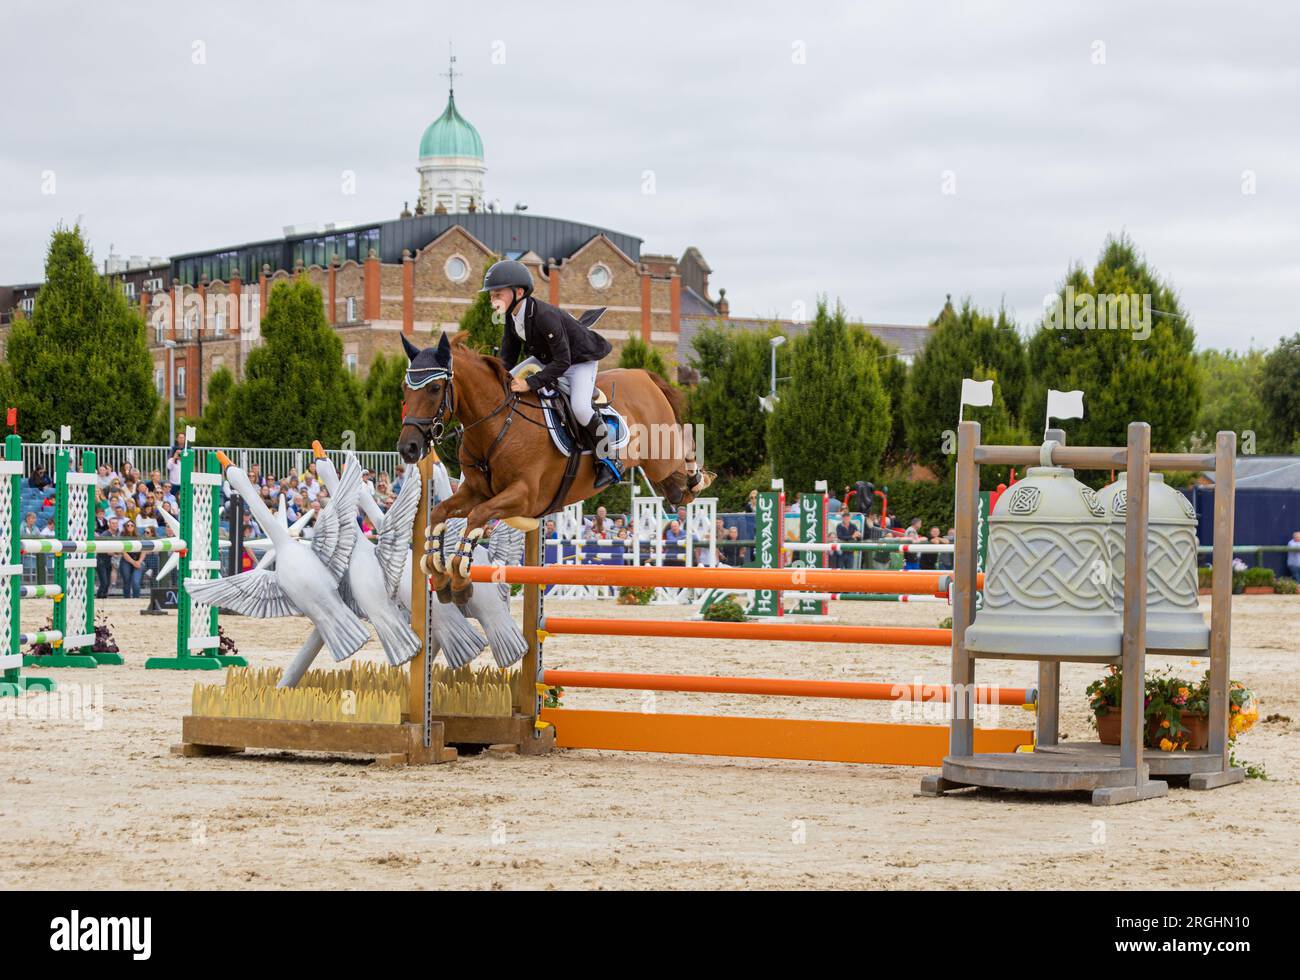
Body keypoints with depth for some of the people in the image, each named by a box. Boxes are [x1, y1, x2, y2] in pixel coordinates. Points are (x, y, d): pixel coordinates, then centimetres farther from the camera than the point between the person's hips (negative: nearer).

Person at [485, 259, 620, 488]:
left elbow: (562, 362, -37)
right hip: (546, 358, 9)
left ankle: (607, 461, -13)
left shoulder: (545, 316, -38)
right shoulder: (512, 316, -13)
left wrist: (530, 383, -40)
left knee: (580, 408, -28)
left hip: (579, 361, -9)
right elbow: (508, 356, 2)